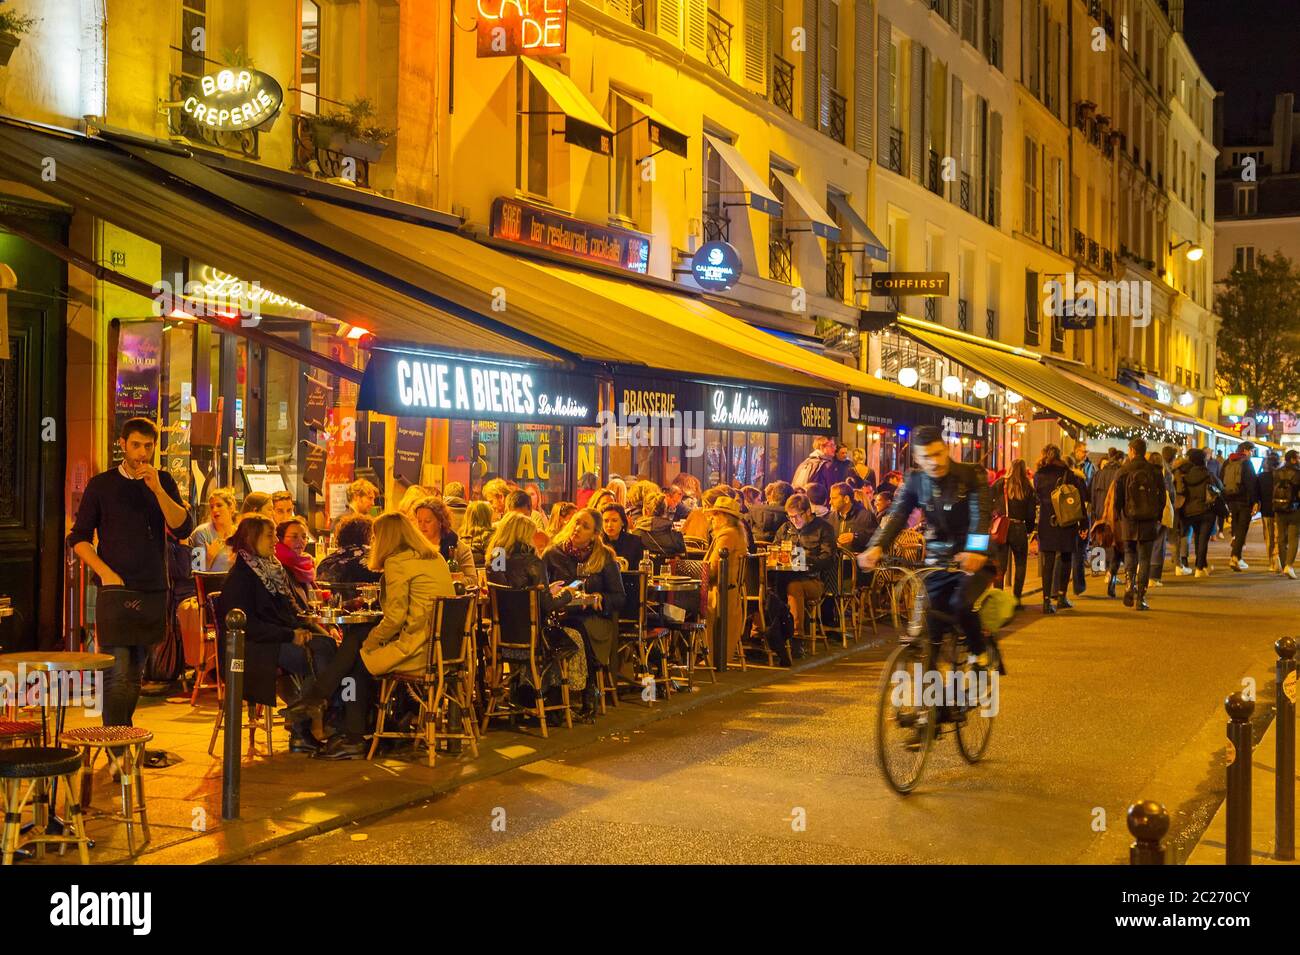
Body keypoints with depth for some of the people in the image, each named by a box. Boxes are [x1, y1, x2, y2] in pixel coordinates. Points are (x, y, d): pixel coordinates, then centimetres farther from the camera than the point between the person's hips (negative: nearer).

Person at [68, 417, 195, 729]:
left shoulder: (164, 483, 9)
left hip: (153, 592, 3)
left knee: (136, 674, 12)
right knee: (118, 673, -12)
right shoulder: (101, 484, 3)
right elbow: (78, 537, 5)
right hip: (116, 590, -3)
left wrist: (157, 489, -15)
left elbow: (183, 529, -4)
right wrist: (106, 573, -8)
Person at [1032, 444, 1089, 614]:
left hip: (1046, 523, 0)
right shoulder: (1068, 474, -1)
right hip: (1067, 524, 0)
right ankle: (1061, 596, 16)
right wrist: (1083, 523, 3)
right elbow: (1080, 499, -1)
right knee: (1066, 559, 16)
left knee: (1047, 563, 2)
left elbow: (1037, 497, 10)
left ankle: (1047, 600, -4)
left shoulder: (1039, 475, 2)